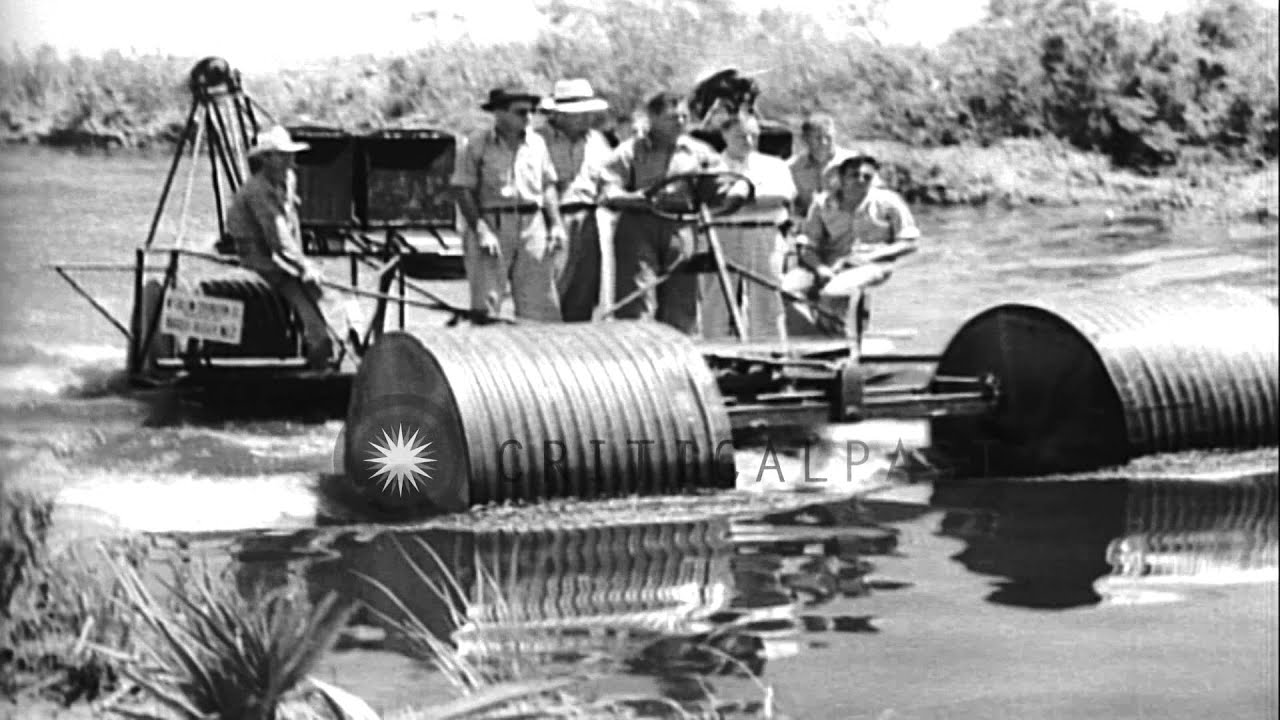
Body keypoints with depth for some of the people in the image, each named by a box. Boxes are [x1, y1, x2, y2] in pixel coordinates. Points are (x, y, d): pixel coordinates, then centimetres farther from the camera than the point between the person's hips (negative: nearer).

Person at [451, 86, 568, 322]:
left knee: (540, 304, 1)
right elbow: (463, 190, -5)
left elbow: (548, 186, 17)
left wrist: (556, 225, 6)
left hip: (532, 225, 4)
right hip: (491, 224, -4)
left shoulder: (537, 143, 13)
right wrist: (481, 230, -14)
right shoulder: (477, 145, -1)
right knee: (486, 304, -6)